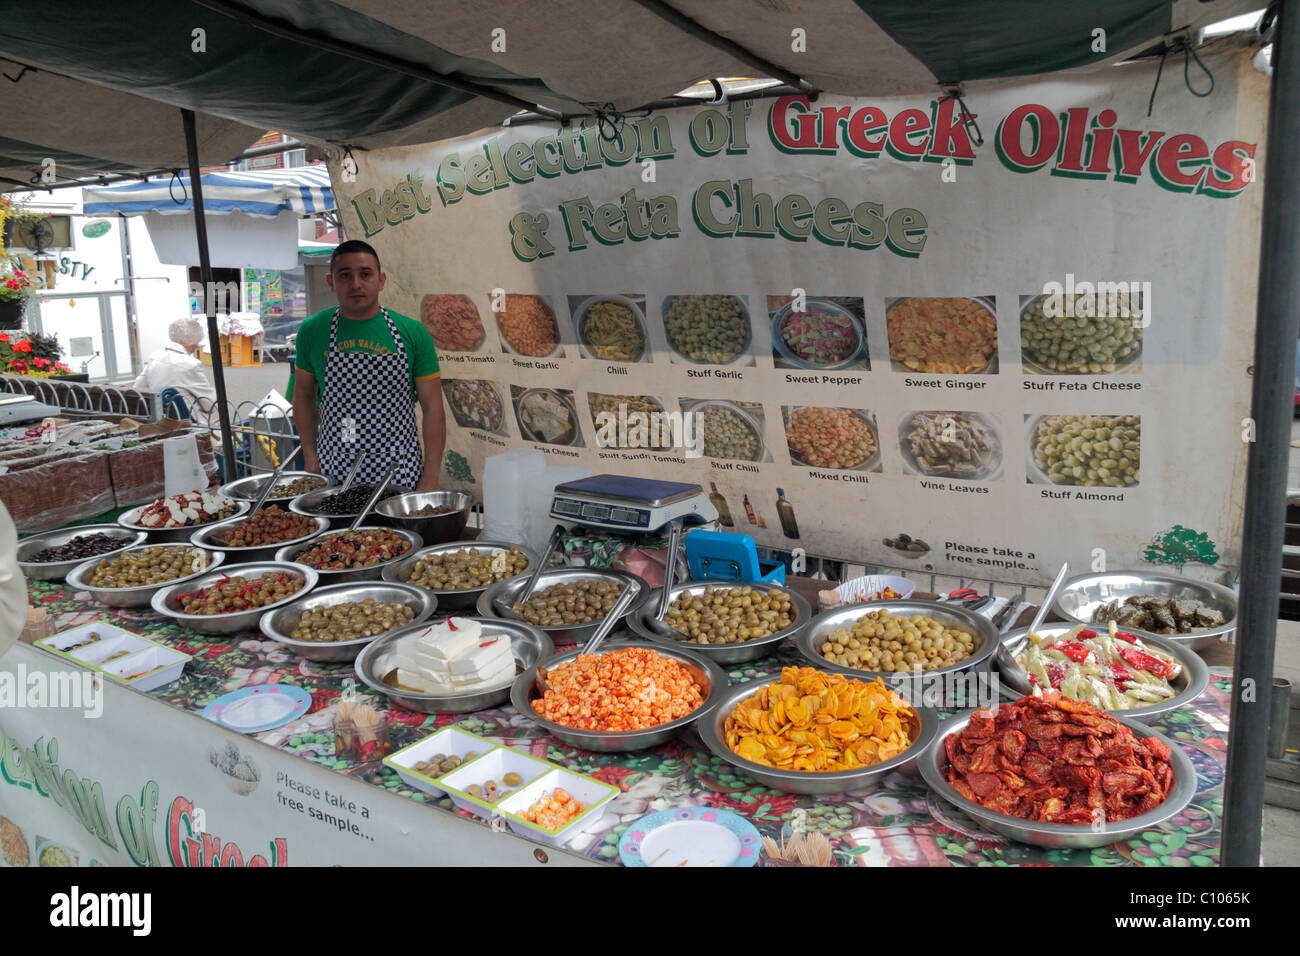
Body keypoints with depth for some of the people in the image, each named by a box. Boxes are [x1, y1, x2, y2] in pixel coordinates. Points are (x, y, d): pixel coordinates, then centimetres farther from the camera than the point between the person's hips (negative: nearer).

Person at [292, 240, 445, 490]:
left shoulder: (412, 333, -1)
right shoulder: (312, 330, 3)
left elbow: (432, 407, -1)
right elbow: (303, 394, 14)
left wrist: (430, 478, -6)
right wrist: (310, 457, 4)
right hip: (333, 471, 1)